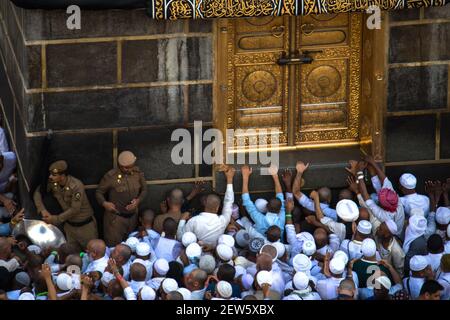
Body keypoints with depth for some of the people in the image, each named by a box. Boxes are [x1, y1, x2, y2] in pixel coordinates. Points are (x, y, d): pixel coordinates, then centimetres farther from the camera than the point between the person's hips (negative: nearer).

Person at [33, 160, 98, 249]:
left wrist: (55, 219, -24)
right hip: (69, 224, 5)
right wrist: (42, 209, -15)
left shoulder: (76, 186, -30)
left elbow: (75, 209, -28)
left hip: (85, 225, -5)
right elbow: (38, 192, 1)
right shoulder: (53, 183, -13)